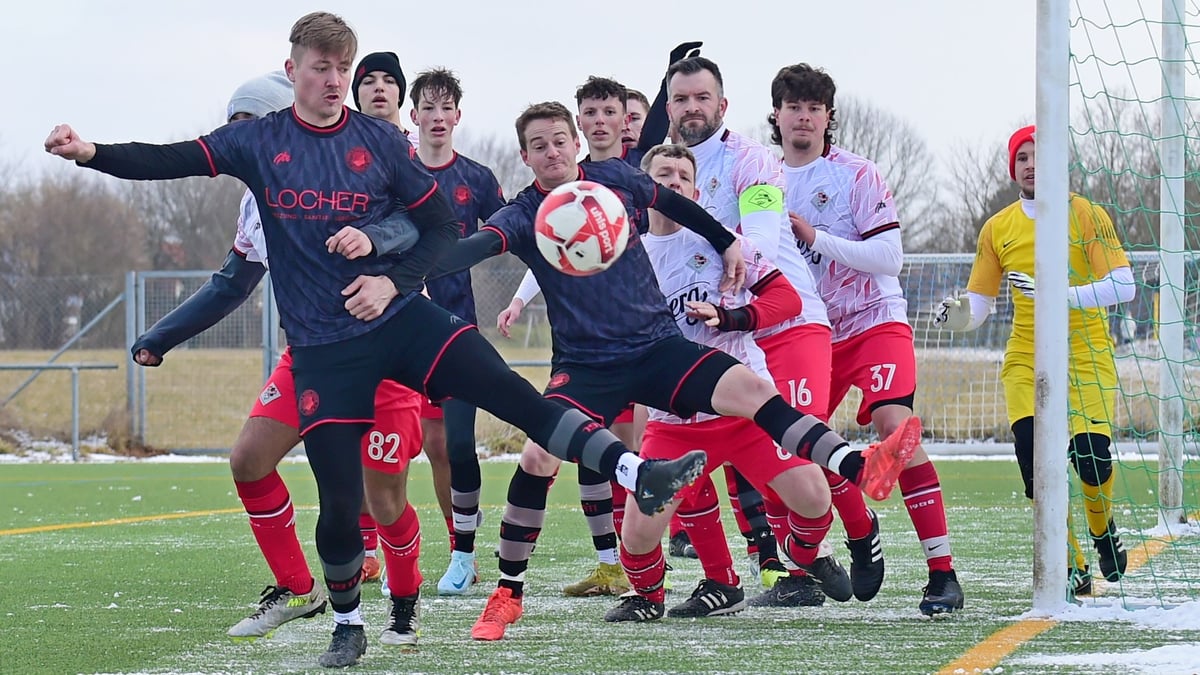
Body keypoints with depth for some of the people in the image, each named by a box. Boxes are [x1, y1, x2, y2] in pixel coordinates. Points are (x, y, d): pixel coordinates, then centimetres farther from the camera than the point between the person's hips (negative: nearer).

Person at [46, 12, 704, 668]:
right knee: (339, 501, -3)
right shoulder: (258, 142, 1)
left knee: (506, 389, -21)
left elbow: (442, 222, 7)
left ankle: (635, 472, -28)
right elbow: (171, 161, -9)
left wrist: (395, 280, -9)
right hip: (322, 346, 0)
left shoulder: (378, 140, 2)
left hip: (400, 318, 0)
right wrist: (88, 152, -25)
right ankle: (347, 626, 20)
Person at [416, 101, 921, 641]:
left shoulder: (615, 178, 2)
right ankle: (507, 595, -7)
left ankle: (858, 468, -26)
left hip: (659, 347, 2)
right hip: (585, 367, -2)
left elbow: (675, 205, 21)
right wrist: (419, 269, -45)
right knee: (537, 458, -22)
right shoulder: (524, 215, -7)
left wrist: (727, 243, 24)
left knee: (750, 388, -19)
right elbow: (479, 246, -26)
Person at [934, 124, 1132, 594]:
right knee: (1033, 457, -17)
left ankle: (1102, 530, 18)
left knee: (1092, 456, -16)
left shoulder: (1087, 216, -3)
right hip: (1026, 358, 2)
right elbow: (977, 307, 9)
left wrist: (1059, 295, -26)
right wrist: (957, 315, -15)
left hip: (1087, 354, -2)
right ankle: (1072, 568, -4)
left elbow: (1123, 286, -13)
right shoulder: (997, 229, 7)